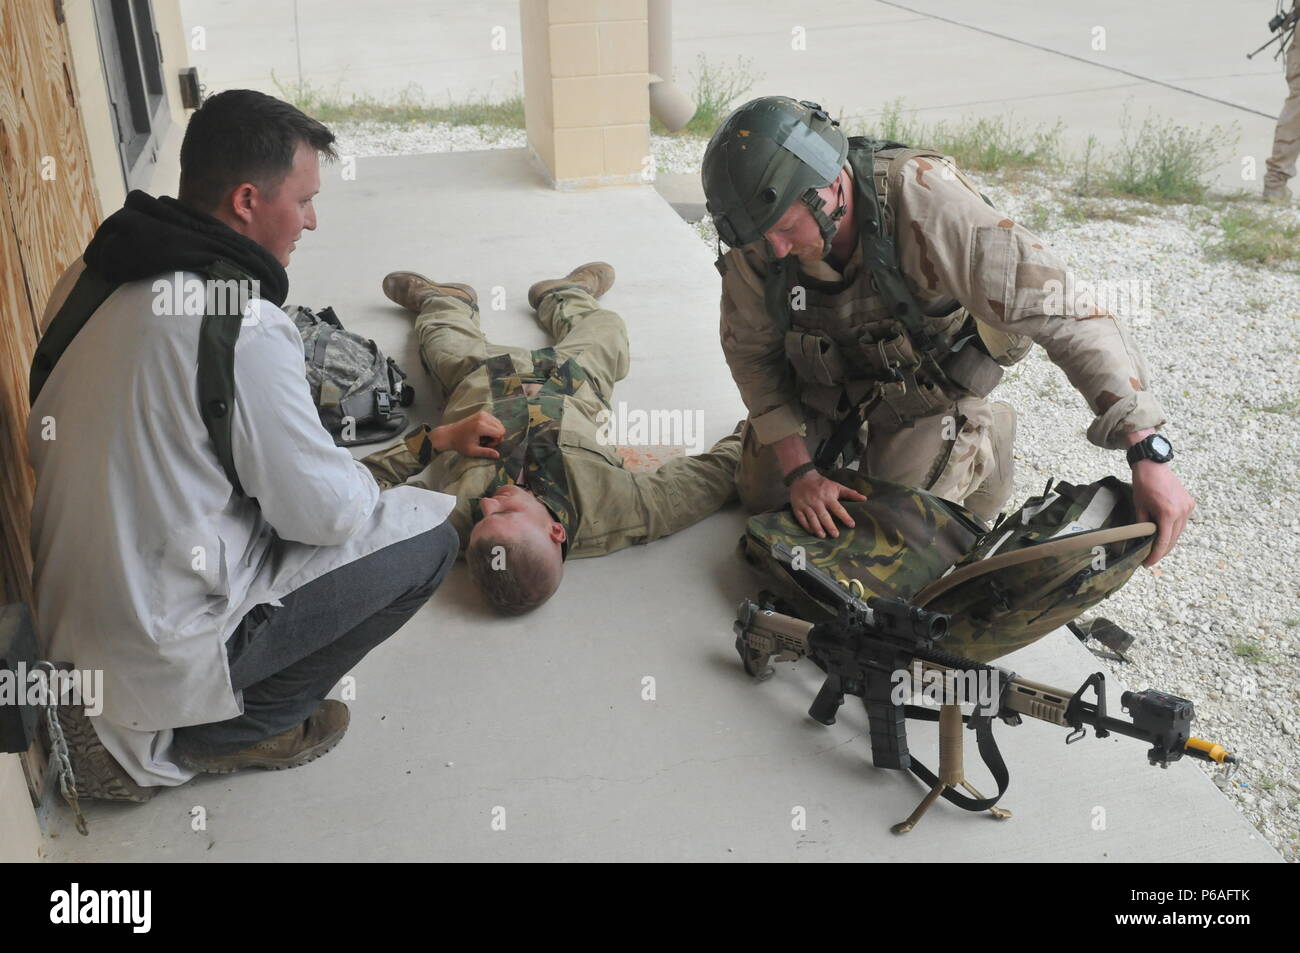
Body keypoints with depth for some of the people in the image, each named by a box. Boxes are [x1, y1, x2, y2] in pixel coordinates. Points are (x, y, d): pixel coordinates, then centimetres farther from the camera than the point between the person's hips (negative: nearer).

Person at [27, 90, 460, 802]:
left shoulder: (93, 276, 0)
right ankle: (186, 738, 3)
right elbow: (325, 511, -18)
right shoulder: (244, 325, -26)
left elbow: (47, 443, 12)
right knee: (427, 541, -3)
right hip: (158, 652, -8)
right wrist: (368, 491, 7)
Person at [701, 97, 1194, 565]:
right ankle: (844, 430, 34)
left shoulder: (923, 202, -40)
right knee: (762, 495, 8)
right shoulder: (760, 230, -27)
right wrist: (800, 470, -18)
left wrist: (1149, 452, -47)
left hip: (929, 382, -3)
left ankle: (981, 438, 18)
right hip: (824, 372, 4)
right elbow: (751, 351, -10)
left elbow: (1064, 314, -41)